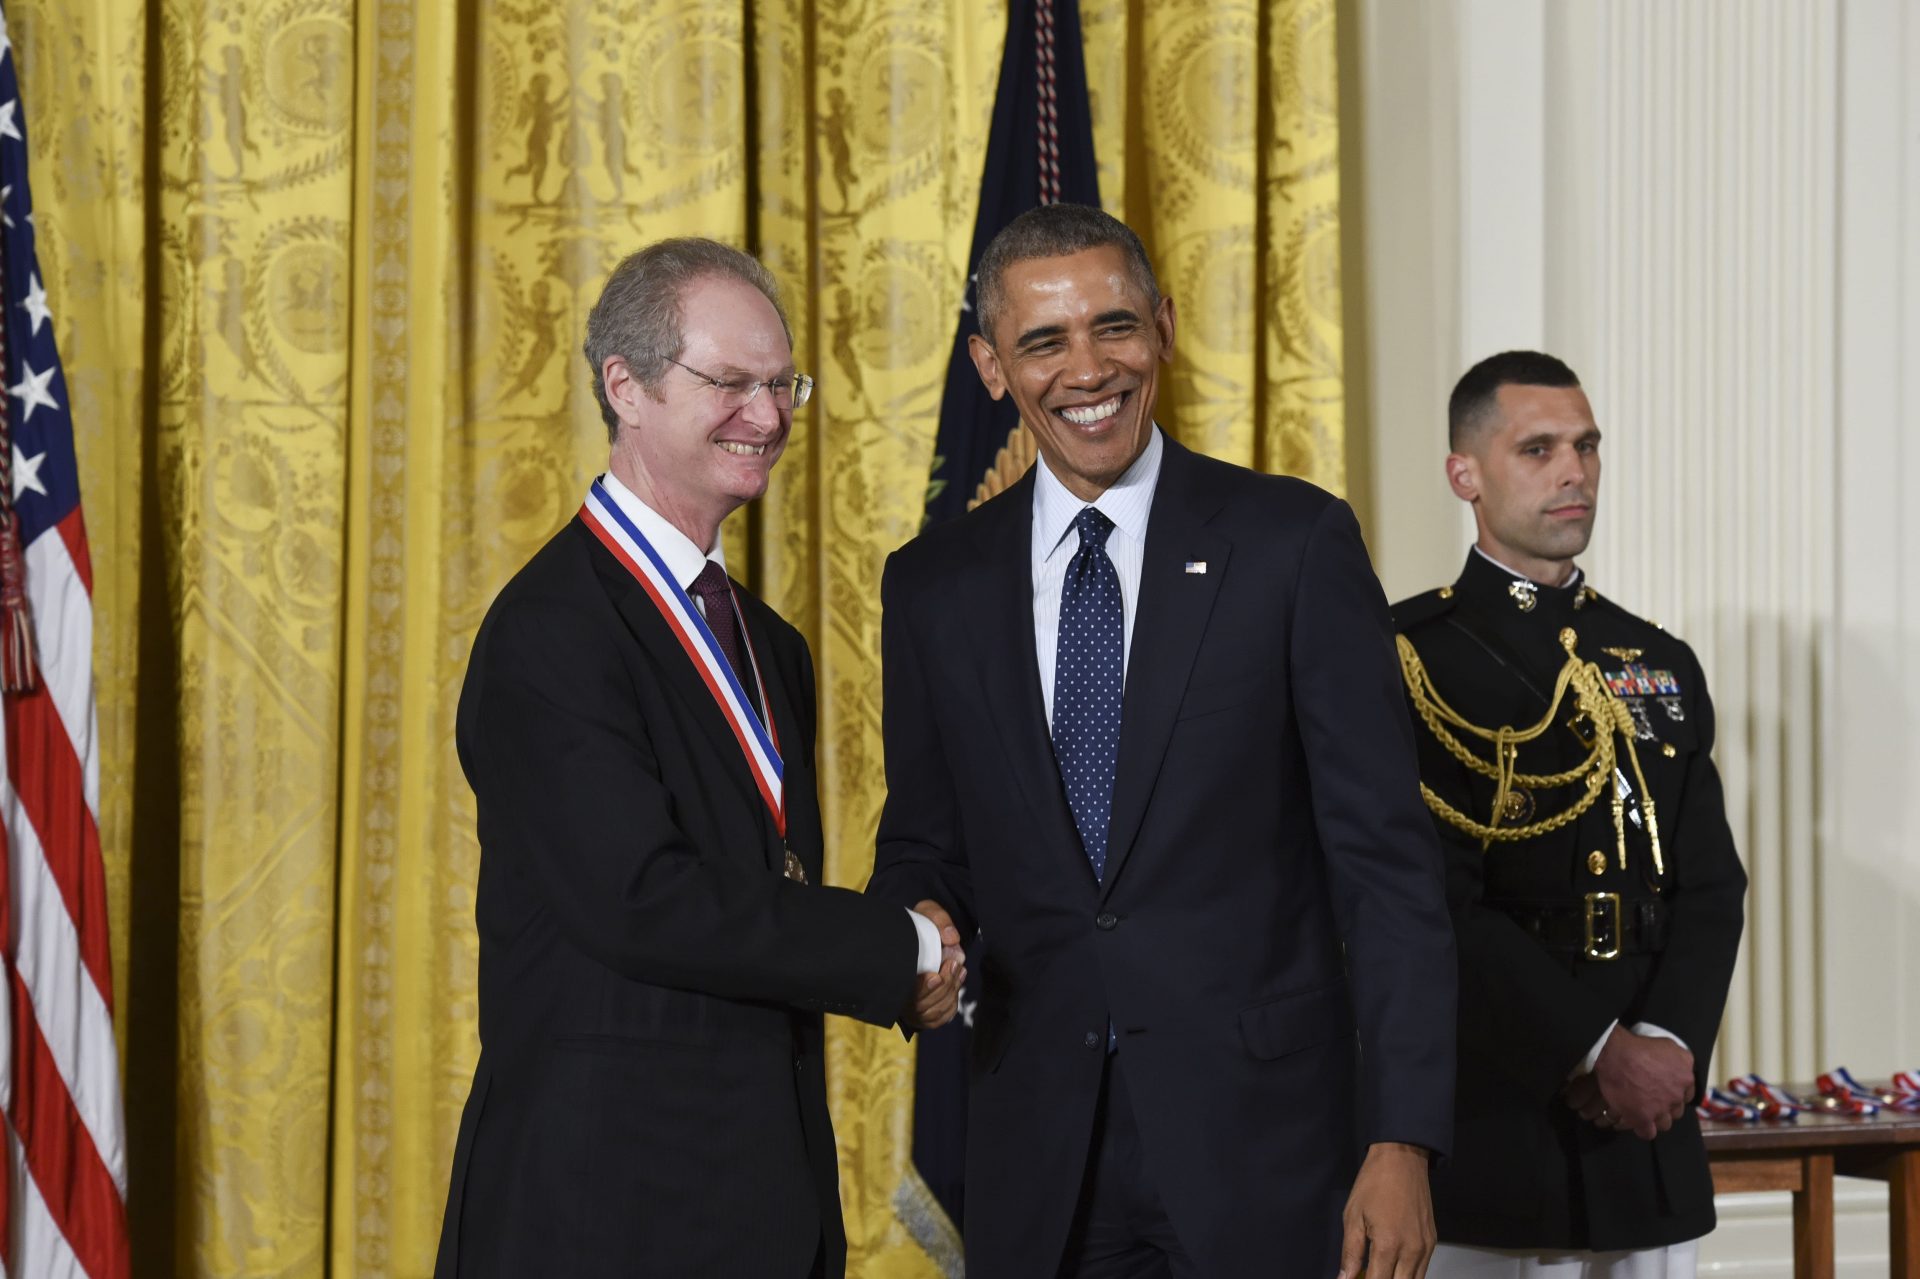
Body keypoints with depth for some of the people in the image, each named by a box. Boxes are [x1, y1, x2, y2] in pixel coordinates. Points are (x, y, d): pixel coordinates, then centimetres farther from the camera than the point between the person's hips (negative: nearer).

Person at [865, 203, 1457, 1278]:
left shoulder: (1295, 541, -3)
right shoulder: (935, 584, 7)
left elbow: (1385, 858, -5)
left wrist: (1403, 1140, -11)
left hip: (1258, 1144, -2)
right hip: (1039, 1156, 3)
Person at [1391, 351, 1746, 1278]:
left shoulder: (1663, 667, 15)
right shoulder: (1409, 657, -4)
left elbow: (1710, 889, 9)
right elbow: (1435, 904, -12)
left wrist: (1670, 1048, -8)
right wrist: (1596, 1054, -16)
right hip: (1483, 1128, -5)